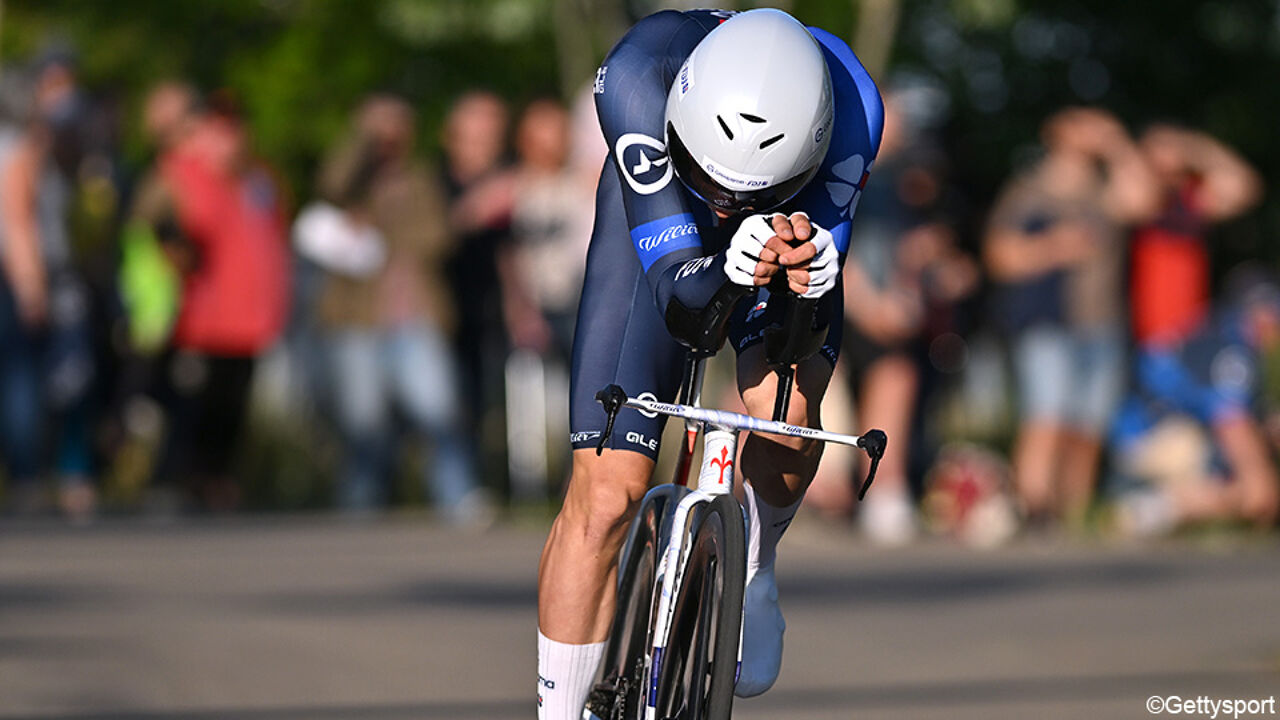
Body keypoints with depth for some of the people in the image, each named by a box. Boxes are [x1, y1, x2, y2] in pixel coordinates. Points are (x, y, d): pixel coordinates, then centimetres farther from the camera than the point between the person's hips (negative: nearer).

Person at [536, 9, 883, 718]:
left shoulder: (851, 107, -37)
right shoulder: (639, 79, -40)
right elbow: (682, 304, -39)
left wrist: (807, 268, -54)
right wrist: (731, 278, -61)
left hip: (793, 217, 1)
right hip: (656, 224, -1)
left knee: (787, 421, -27)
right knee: (604, 497, -12)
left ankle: (752, 568, 7)